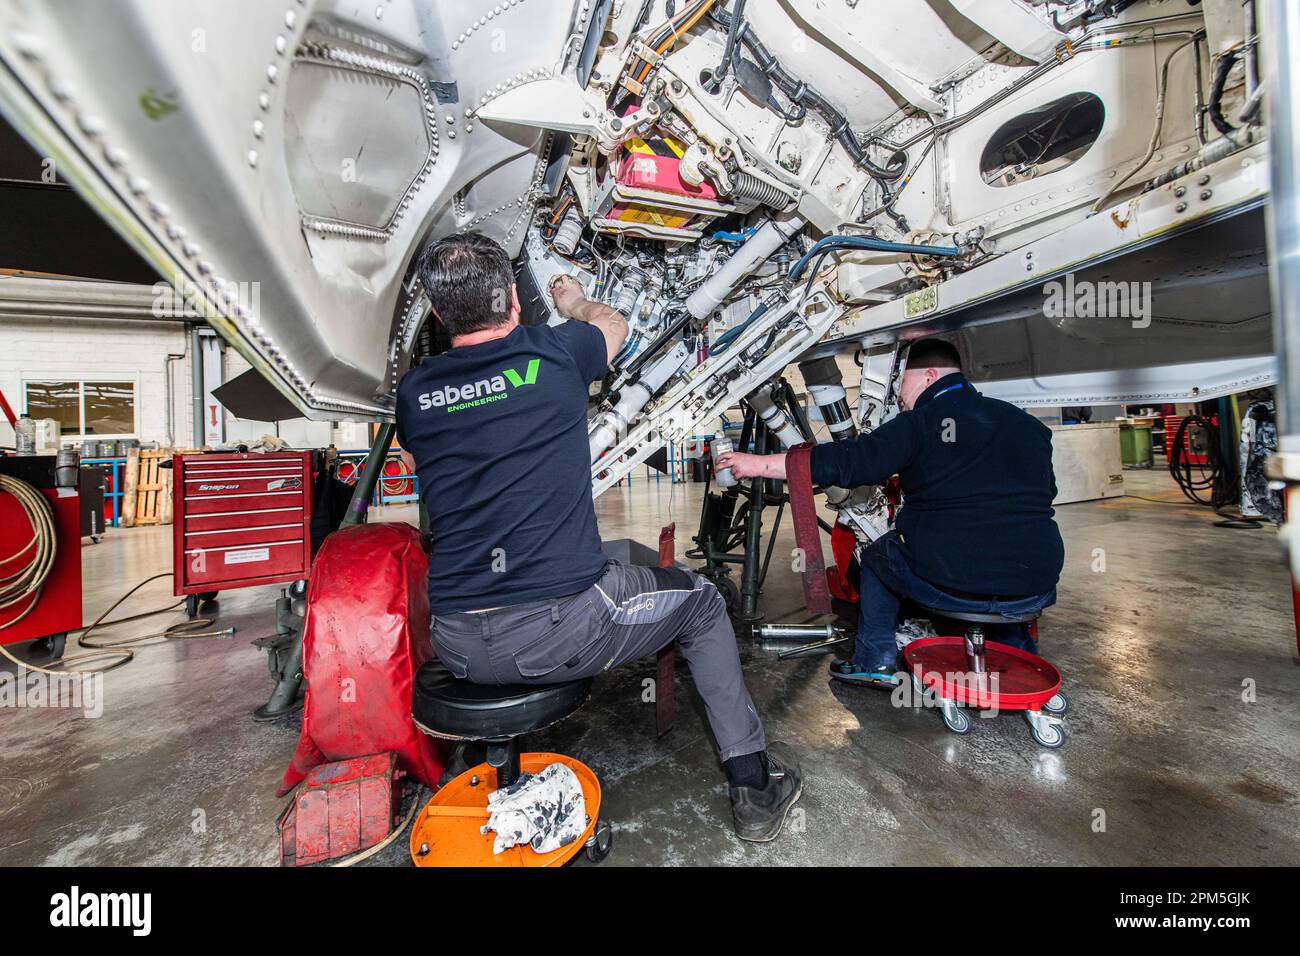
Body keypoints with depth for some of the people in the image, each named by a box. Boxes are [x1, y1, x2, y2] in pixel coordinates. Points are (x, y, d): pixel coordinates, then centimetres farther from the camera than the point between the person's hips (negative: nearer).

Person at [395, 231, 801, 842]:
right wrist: (575, 303, 43)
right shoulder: (555, 352, -4)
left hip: (459, 649, 5)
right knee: (700, 602, 19)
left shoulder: (413, 391, 4)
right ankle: (751, 783, 28)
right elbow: (615, 326, 20)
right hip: (563, 630, -4)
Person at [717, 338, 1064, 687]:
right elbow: (1046, 490, 19)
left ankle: (875, 662, 26)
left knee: (877, 556, 23)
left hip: (947, 582, -5)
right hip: (1034, 589, 5)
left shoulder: (918, 425, -6)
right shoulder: (1029, 424, 9)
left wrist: (759, 464, -5)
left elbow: (844, 462, -11)